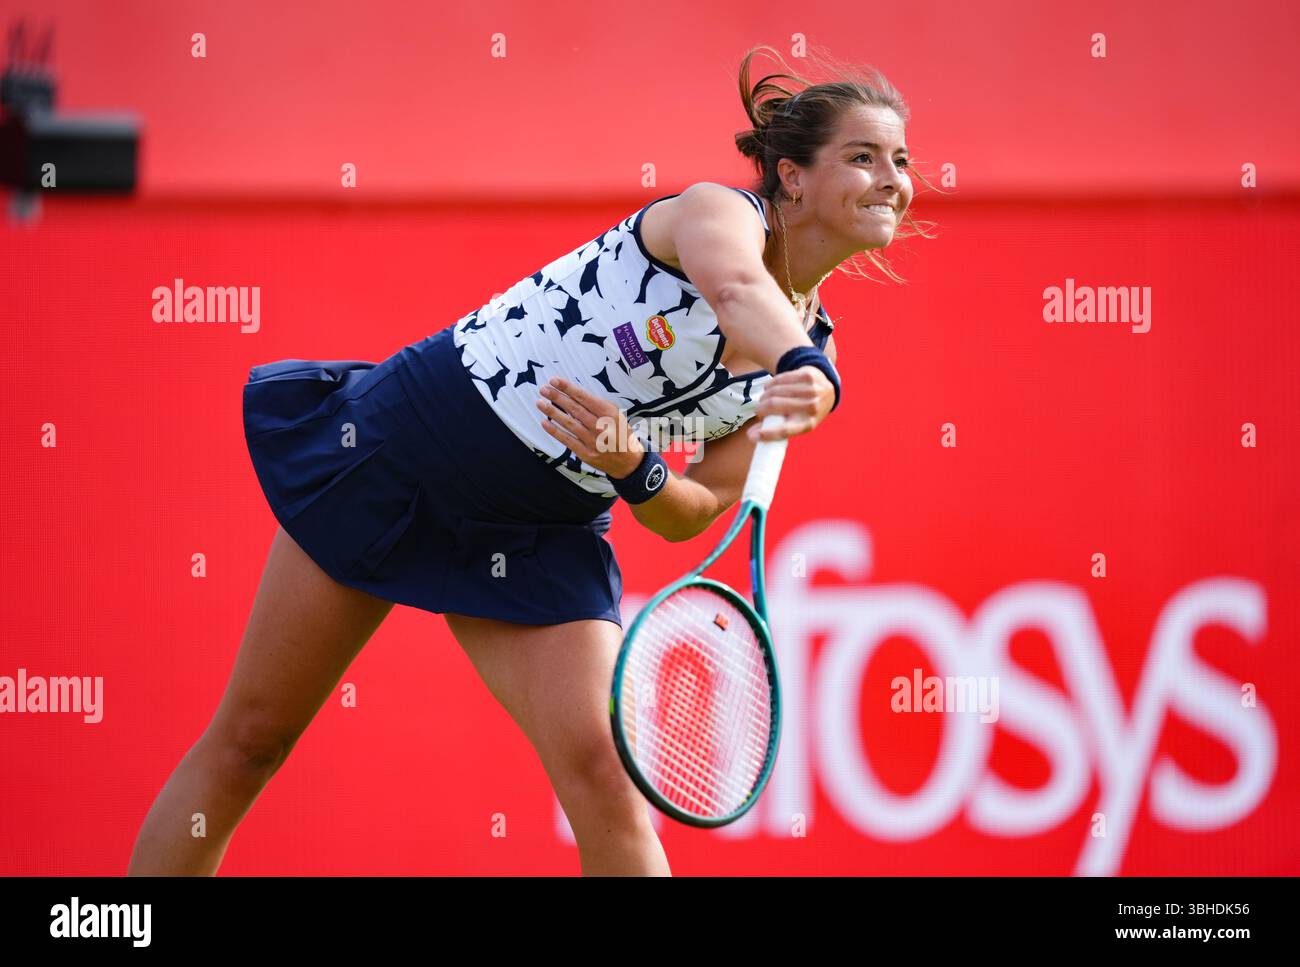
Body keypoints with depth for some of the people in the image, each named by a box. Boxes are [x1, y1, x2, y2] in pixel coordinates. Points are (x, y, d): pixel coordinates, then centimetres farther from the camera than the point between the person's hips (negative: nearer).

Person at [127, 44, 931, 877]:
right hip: (403, 443, -4)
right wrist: (806, 372, -61)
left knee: (602, 776, -17)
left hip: (540, 539, 4)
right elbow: (735, 287, -41)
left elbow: (695, 513, 2)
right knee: (250, 739, 3)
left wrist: (632, 467, -20)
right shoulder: (718, 211, -14)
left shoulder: (811, 348, 1)